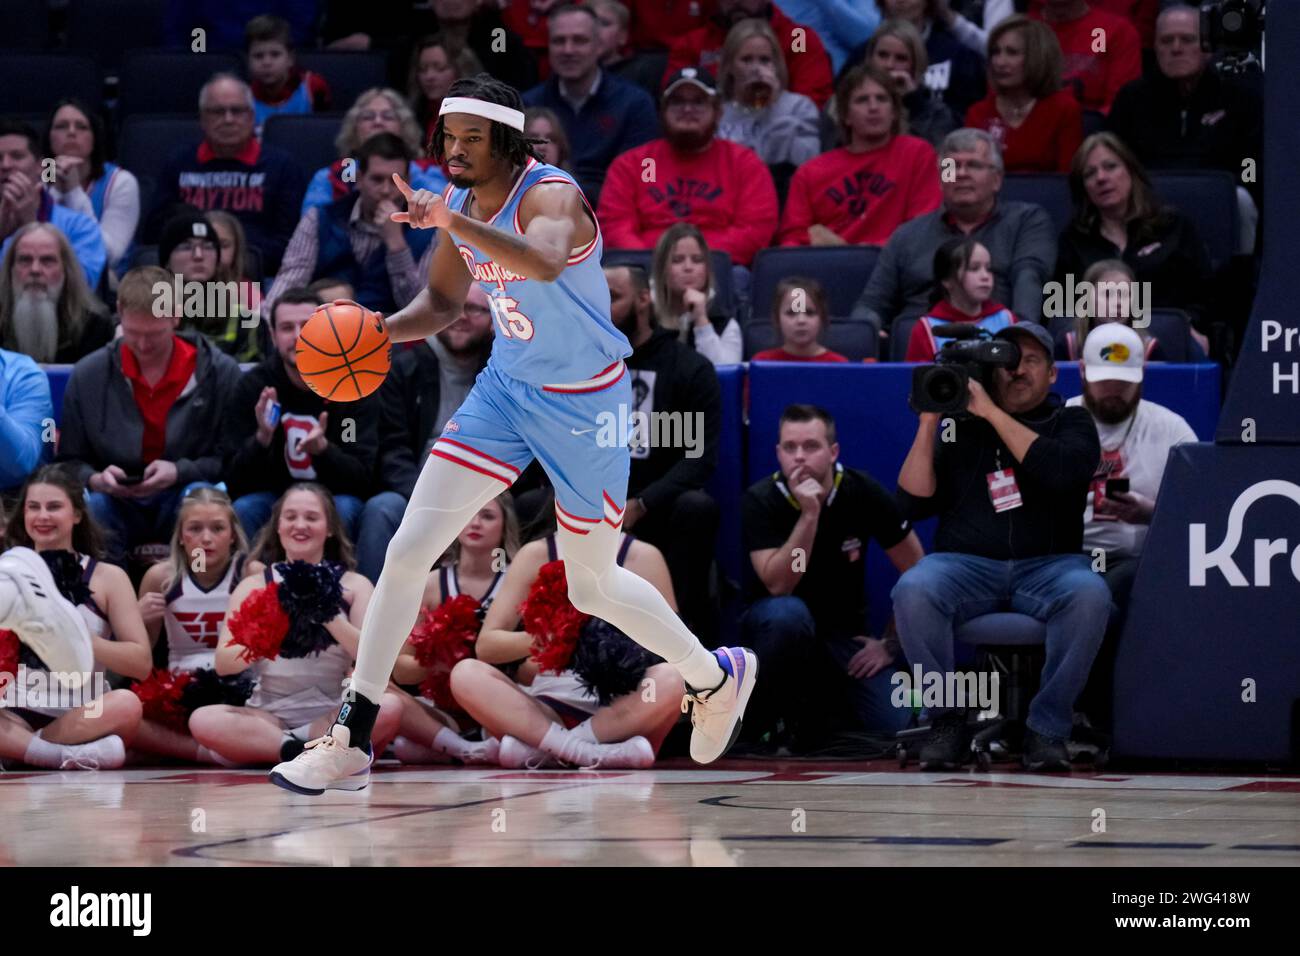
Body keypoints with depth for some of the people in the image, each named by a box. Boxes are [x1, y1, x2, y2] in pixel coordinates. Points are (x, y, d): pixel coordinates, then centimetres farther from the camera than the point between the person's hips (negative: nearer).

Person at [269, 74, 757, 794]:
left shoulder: (550, 196, -23)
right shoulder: (464, 205, -1)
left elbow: (545, 262, -47)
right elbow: (442, 302, 15)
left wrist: (451, 222, -57)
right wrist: (379, 331, -5)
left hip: (584, 403, -6)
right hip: (506, 387, 6)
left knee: (592, 586, 7)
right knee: (409, 547, -7)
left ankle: (716, 677, 35)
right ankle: (353, 740, -3)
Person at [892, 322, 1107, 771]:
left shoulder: (1070, 423, 12)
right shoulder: (960, 424, 15)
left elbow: (1062, 472, -13)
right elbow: (913, 504, 8)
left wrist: (992, 413, -12)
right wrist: (927, 425, 0)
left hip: (1048, 564, -1)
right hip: (965, 564, 1)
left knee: (1089, 594, -35)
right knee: (913, 591, -32)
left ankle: (1046, 730, -25)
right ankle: (947, 722, -18)